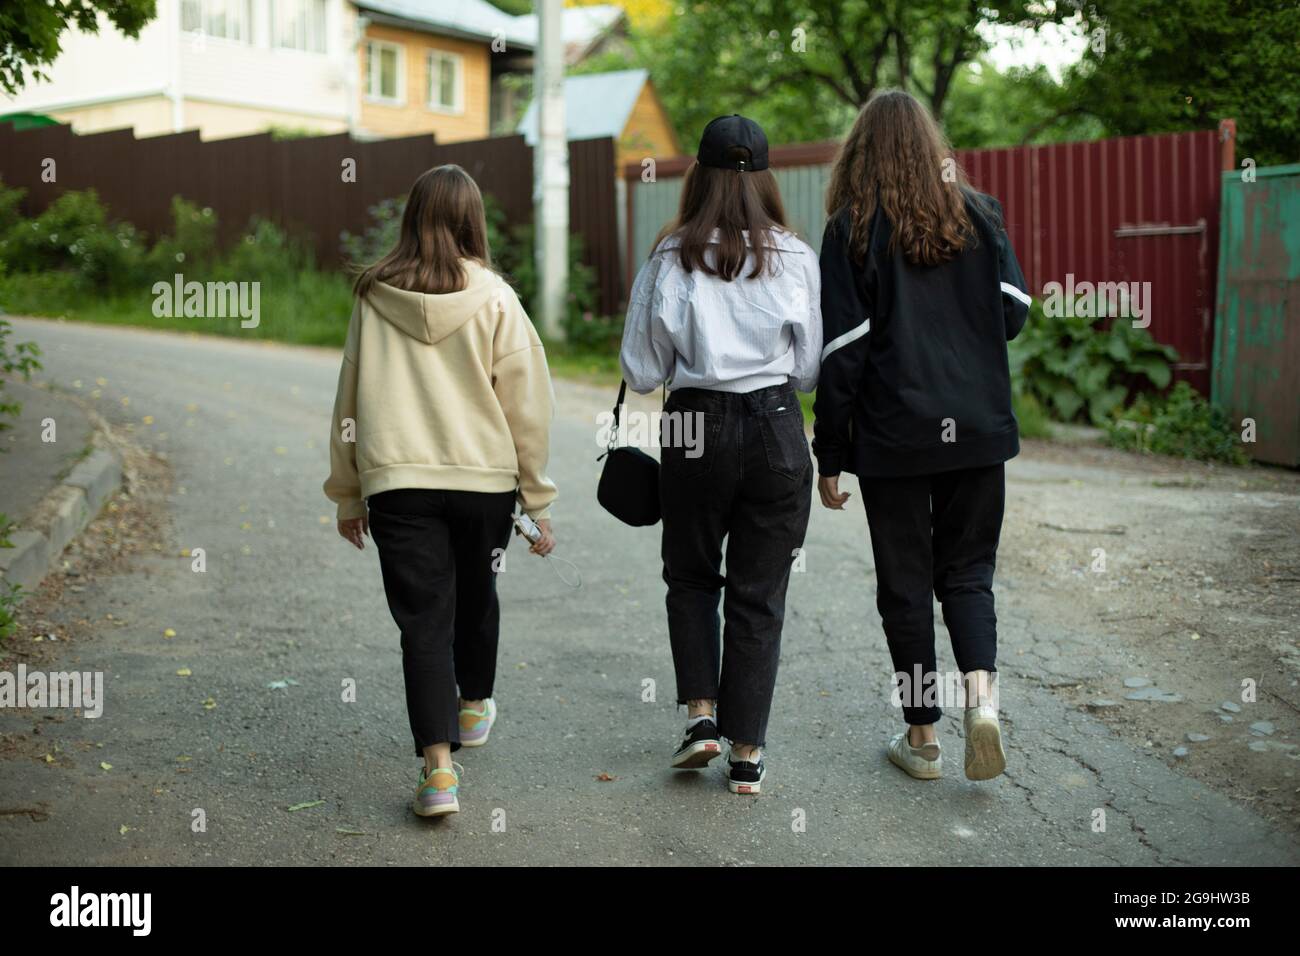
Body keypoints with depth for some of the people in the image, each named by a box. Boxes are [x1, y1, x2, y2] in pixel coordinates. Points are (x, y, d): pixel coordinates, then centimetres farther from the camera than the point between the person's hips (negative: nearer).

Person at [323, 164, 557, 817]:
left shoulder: (373, 297, 1)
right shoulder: (493, 298, -4)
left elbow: (349, 401, 6)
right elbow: (525, 404, -4)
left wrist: (347, 493, 16)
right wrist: (537, 499, 4)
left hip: (396, 481, 0)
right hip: (485, 477, 0)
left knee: (424, 622, 2)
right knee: (475, 596, 23)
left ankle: (438, 767, -7)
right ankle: (473, 707, 45)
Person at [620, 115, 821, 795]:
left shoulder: (670, 258, -2)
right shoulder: (795, 257, -1)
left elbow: (642, 372, -1)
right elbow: (812, 368, 3)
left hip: (696, 430, 0)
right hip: (776, 428, 0)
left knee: (691, 578, 21)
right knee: (759, 595, 9)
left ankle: (701, 712, 9)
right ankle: (747, 753, 11)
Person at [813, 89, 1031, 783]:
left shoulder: (853, 228, -5)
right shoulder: (978, 214, 3)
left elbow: (842, 351, -7)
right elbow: (1014, 316, 5)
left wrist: (829, 457, -2)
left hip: (893, 434, -2)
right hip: (978, 430, 3)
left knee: (905, 583, 9)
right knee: (966, 570, 14)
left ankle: (922, 736, 15)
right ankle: (981, 691, -10)